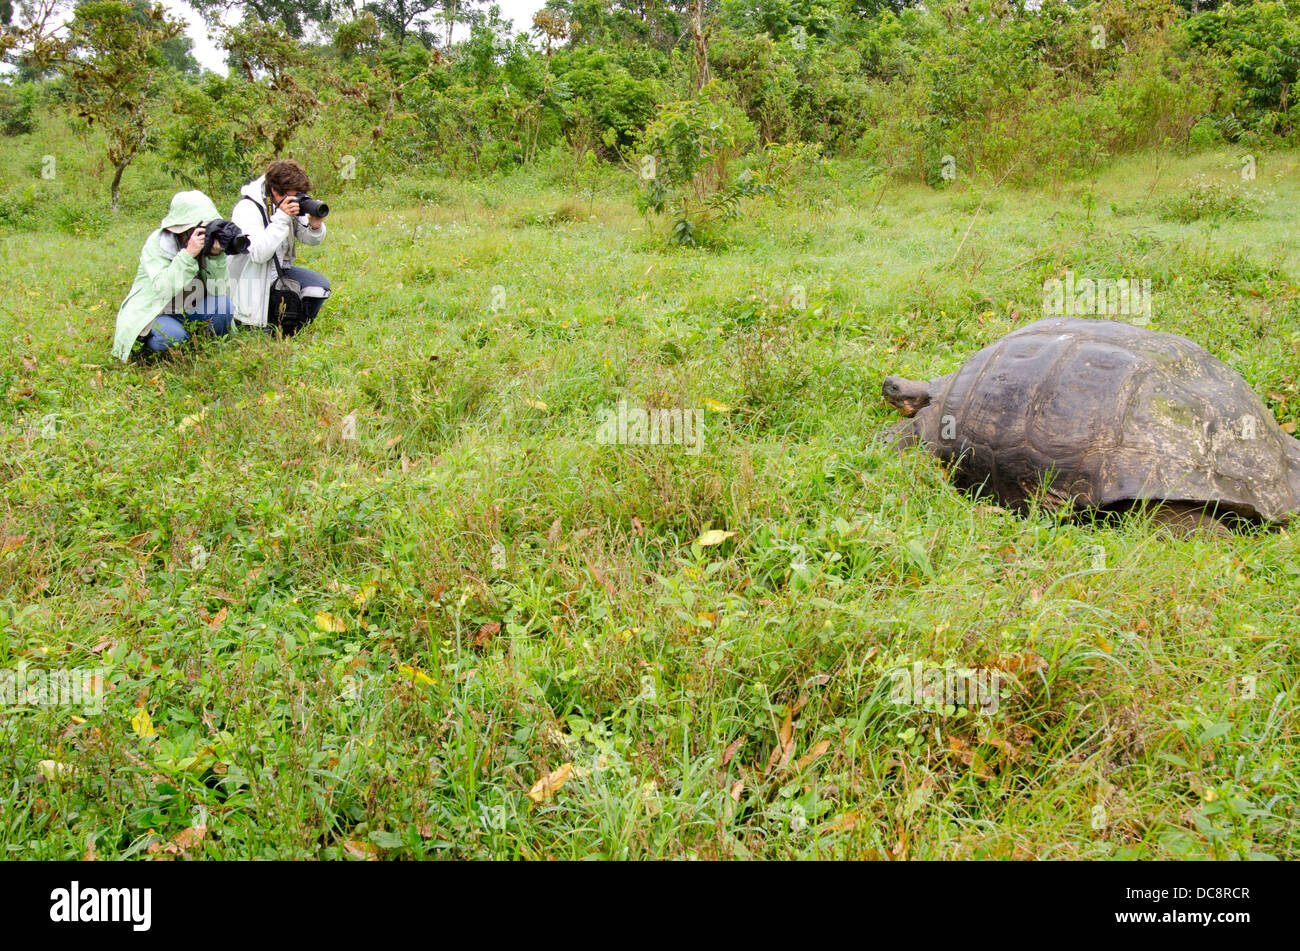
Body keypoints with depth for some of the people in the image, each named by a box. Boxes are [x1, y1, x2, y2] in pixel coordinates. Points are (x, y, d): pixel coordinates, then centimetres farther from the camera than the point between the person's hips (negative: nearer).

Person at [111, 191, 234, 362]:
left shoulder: (207, 241, -6)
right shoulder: (155, 243, -19)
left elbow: (218, 288, -12)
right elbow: (162, 289, -33)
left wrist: (216, 256, -28)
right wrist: (188, 255, -40)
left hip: (185, 310, 5)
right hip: (149, 312, -4)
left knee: (224, 305, -20)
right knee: (174, 336, -35)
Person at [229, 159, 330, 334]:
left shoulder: (293, 206, -2)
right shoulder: (246, 208, -23)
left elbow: (310, 239, 8)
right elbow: (258, 254, -34)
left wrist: (315, 226, -17)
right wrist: (281, 219, -36)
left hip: (280, 270, 7)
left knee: (320, 284, -12)